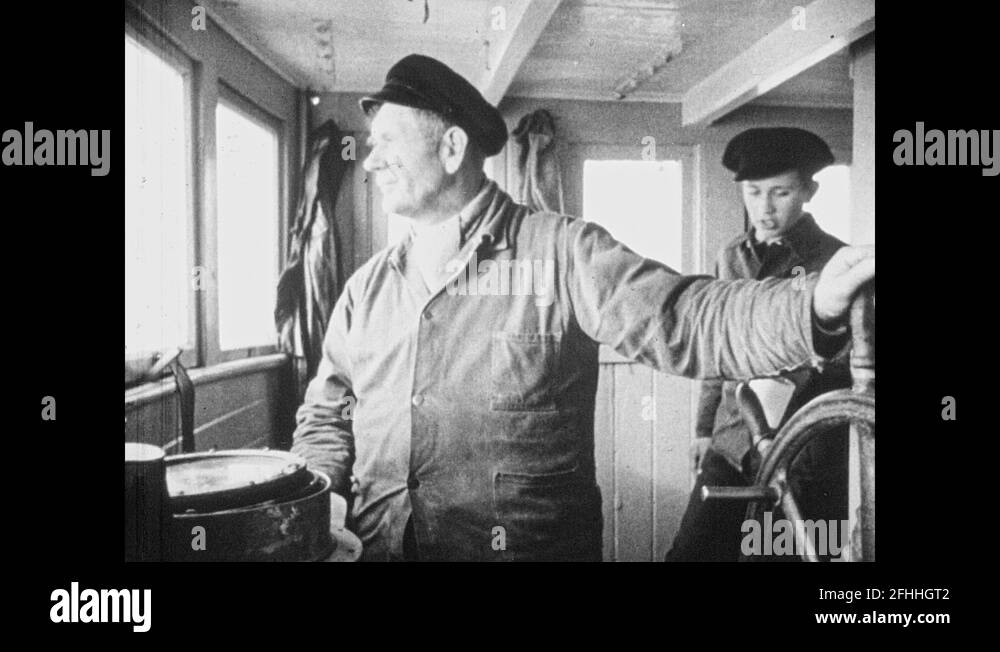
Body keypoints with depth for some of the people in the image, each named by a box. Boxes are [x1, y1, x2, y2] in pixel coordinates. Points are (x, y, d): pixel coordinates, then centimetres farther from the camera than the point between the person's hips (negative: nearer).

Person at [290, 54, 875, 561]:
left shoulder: (563, 252, -7)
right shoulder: (367, 287, 7)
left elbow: (681, 320, -16)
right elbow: (324, 418, 13)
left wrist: (812, 308, -31)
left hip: (530, 542, -4)